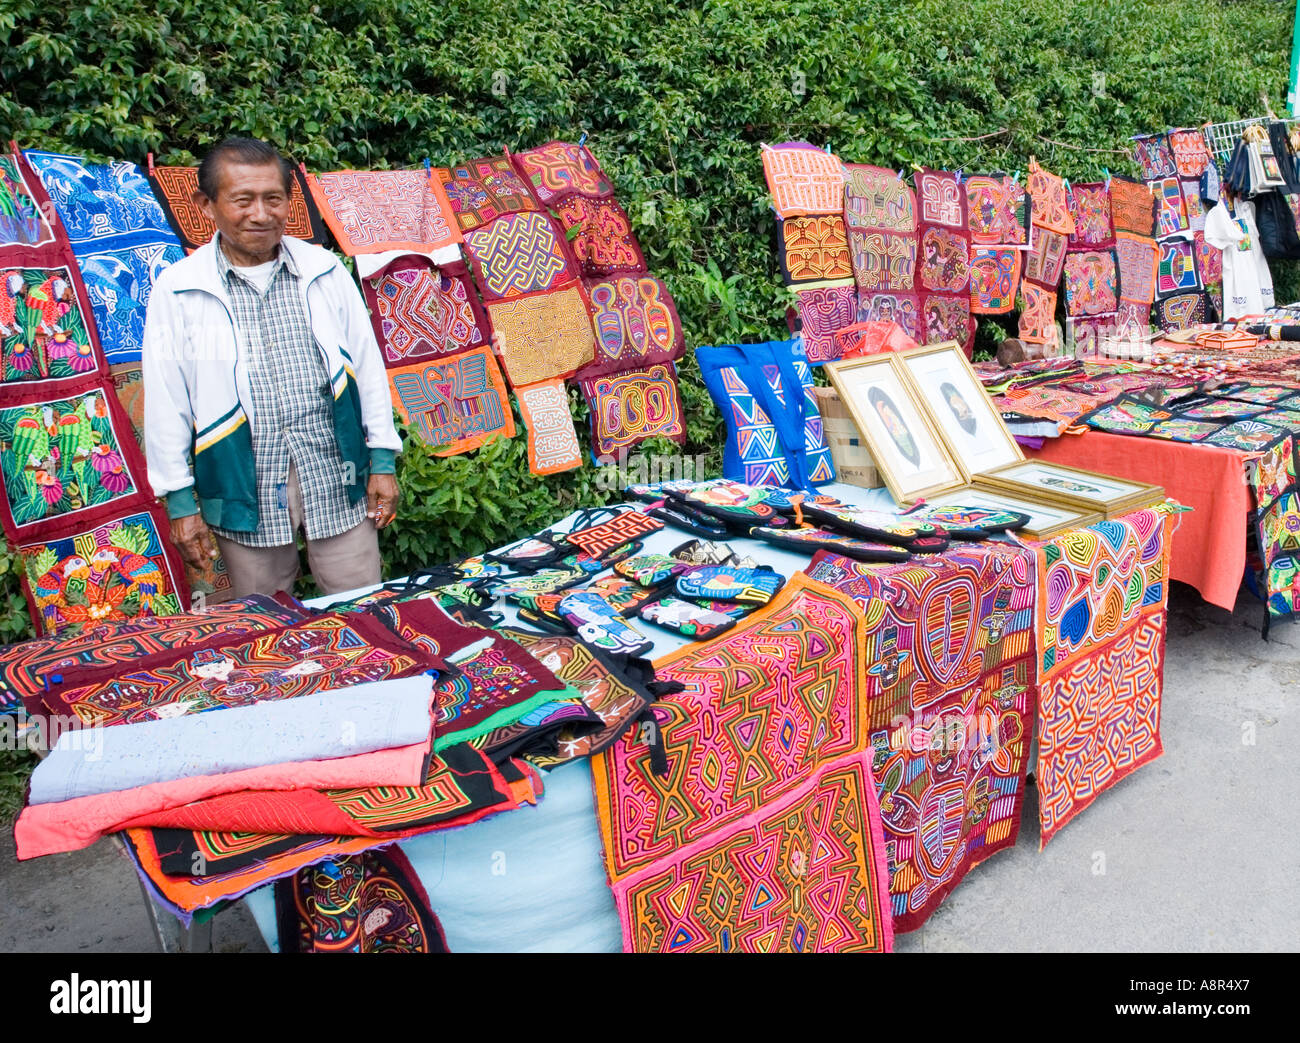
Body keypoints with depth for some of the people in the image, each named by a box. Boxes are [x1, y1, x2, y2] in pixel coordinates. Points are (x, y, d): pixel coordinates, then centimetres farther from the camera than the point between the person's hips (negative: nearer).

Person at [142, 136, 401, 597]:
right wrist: (180, 501, 1)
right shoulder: (176, 291, -2)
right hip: (245, 487, -1)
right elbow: (166, 405, 2)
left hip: (337, 477, 1)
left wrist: (383, 462, 5)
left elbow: (367, 366, 7)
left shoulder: (325, 270, 3)